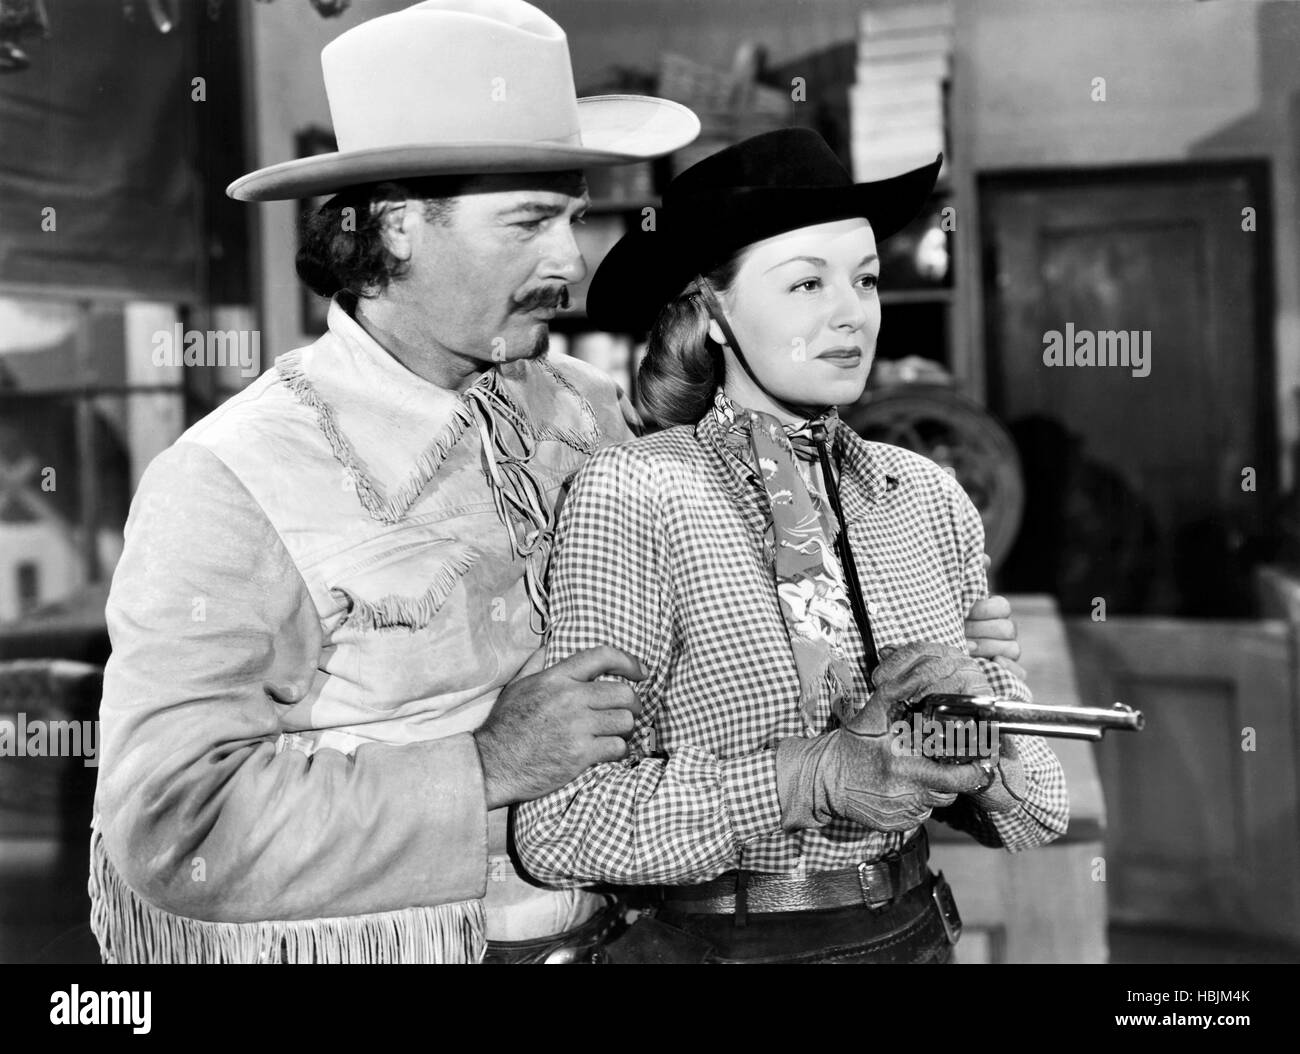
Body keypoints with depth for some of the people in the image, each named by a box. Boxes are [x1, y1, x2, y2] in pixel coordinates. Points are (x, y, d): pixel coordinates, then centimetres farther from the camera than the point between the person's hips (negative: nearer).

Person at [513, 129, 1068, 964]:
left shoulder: (932, 497, -2)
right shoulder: (632, 496, -15)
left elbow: (1040, 812, 2)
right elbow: (559, 826, -18)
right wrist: (809, 777, -25)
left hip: (914, 934, 4)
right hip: (715, 943, -4)